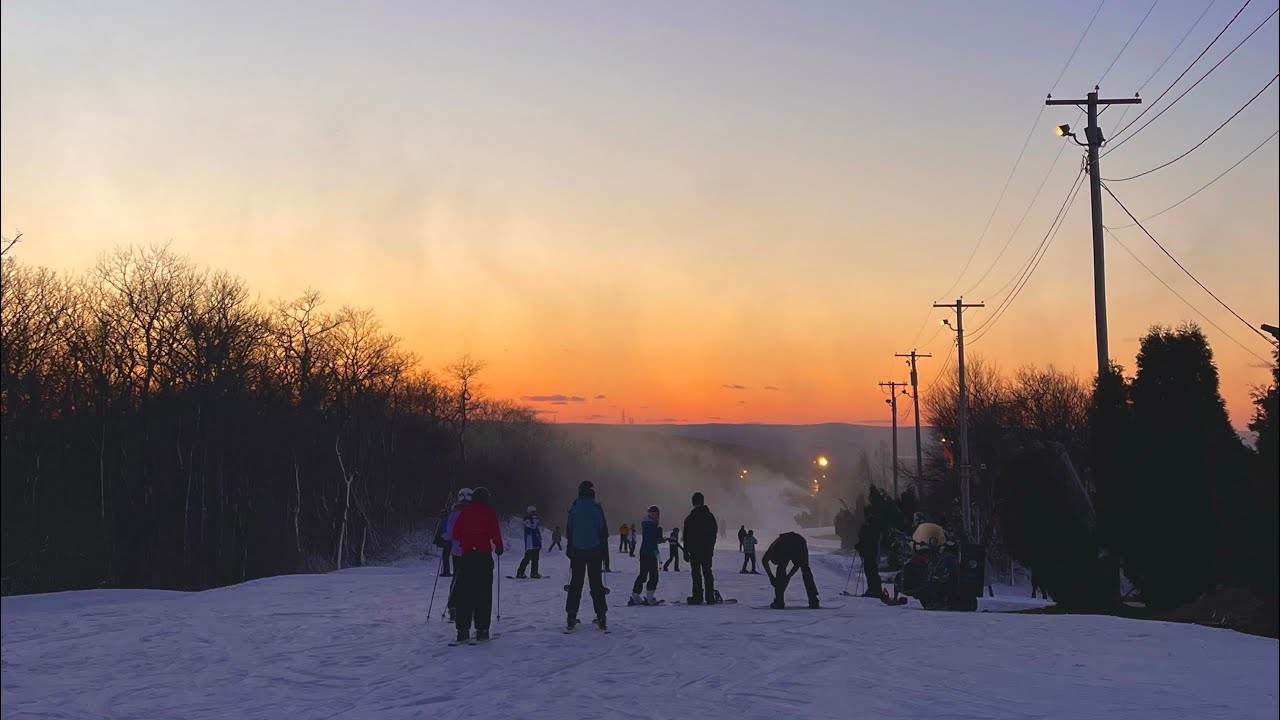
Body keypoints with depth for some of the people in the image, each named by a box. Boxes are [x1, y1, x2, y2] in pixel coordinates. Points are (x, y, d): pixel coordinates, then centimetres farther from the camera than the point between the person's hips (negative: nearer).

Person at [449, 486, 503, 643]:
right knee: (483, 594, 1)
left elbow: (456, 533, 7)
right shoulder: (489, 513, -1)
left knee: (464, 594, 6)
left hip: (466, 556, 3)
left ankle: (463, 630, 1)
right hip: (484, 557, -3)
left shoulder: (465, 512, 8)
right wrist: (498, 547, 11)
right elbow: (495, 533, -7)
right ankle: (482, 630, -3)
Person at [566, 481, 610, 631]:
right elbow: (604, 532, -2)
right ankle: (601, 616, 3)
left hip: (577, 552, 1)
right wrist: (605, 551, 8)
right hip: (594, 552, -1)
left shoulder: (574, 508, -1)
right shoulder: (597, 509, -6)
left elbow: (568, 531, 6)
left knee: (575, 584, 6)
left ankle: (571, 617, 0)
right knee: (596, 584, 5)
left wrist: (569, 549, 16)